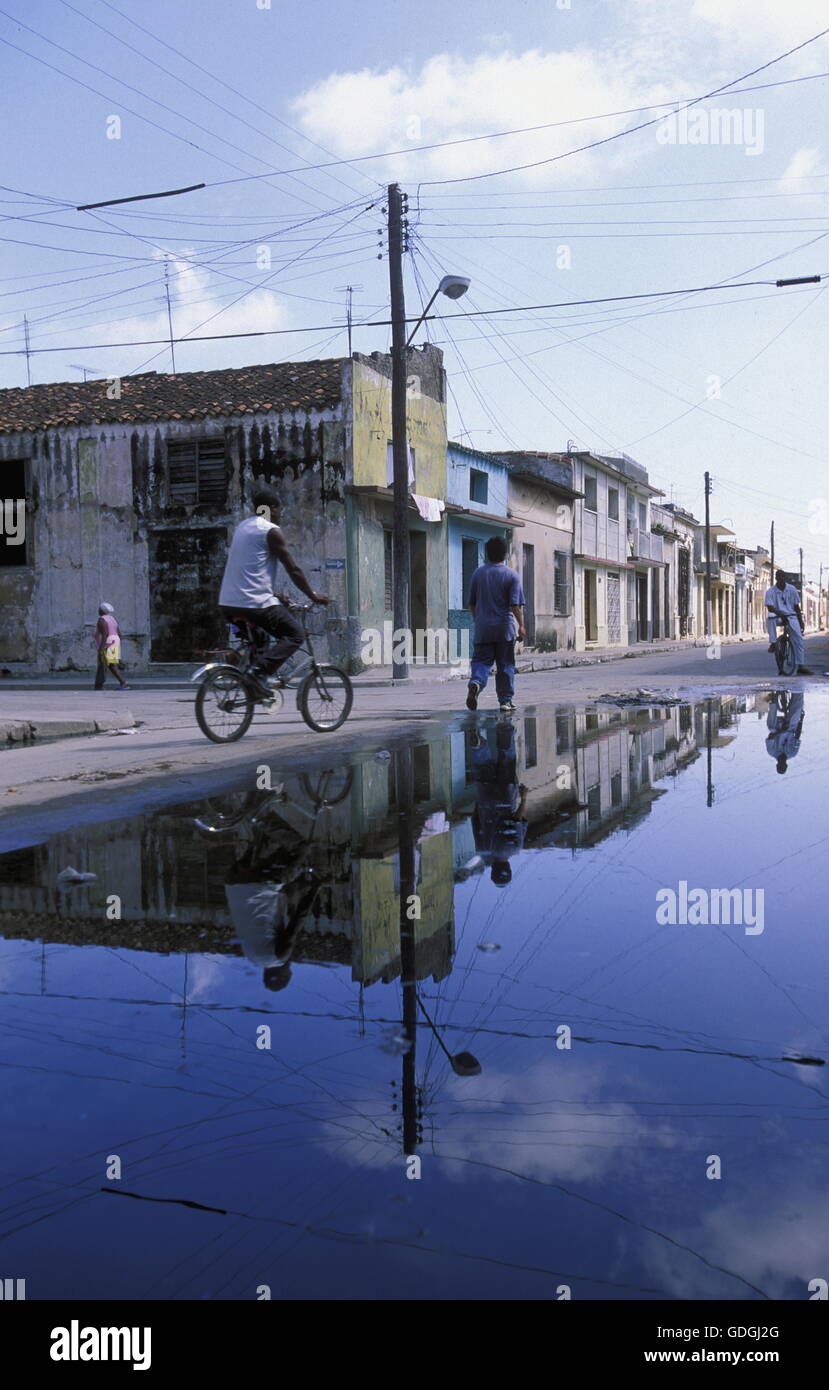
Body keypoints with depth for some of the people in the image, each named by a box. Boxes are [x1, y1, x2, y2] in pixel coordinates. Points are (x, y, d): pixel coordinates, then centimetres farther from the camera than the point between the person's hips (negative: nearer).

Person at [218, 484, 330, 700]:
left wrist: (275, 595, 31)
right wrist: (313, 595, 5)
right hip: (254, 602, -9)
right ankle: (259, 671, -18)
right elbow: (292, 568, -6)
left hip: (227, 603, 9)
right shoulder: (271, 531, -5)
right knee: (294, 635, 0)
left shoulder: (242, 526, 21)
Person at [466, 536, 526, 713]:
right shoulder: (511, 575, -4)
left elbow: (472, 603, 11)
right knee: (505, 665, 7)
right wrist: (521, 626, -4)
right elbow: (516, 605, -10)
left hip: (483, 627, 2)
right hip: (505, 627, -2)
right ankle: (505, 700, 10)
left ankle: (476, 682, -27)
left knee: (481, 660, 3)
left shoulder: (478, 573, 6)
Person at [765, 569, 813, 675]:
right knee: (770, 618, -39)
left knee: (798, 638, -12)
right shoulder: (770, 591, -3)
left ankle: (800, 666, -8)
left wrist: (801, 621, 6)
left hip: (791, 616, 2)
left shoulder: (792, 589, 6)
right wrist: (778, 612, -34)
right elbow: (770, 607, -14)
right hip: (778, 616, -2)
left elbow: (796, 606, 10)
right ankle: (773, 643, -32)